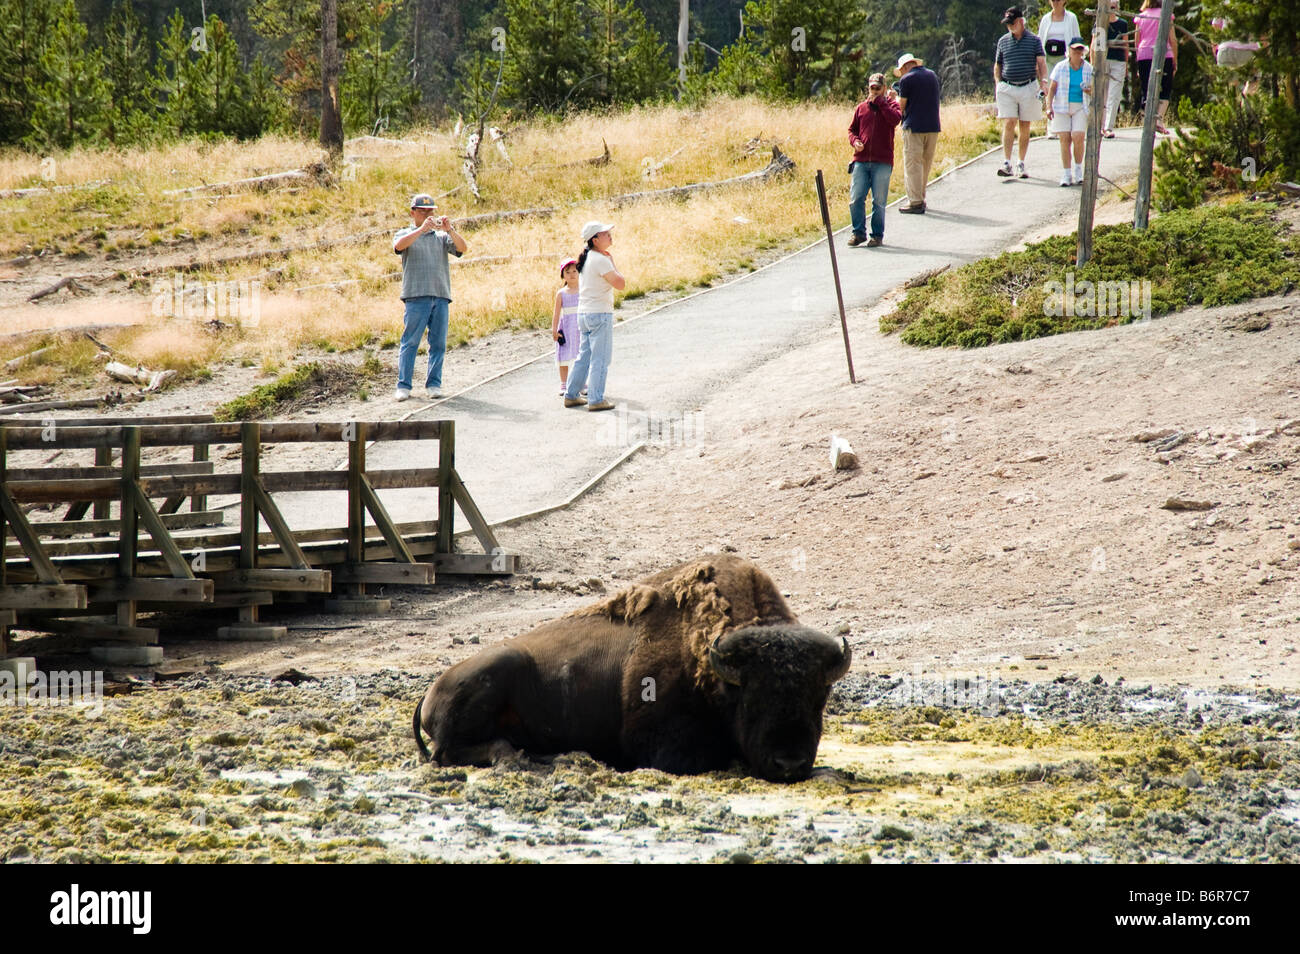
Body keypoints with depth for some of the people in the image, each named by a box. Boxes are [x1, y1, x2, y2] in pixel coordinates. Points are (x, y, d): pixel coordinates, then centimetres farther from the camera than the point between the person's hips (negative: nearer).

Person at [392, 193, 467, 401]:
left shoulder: (441, 237, 18)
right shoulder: (406, 234, 11)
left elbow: (462, 248, 3)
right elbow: (399, 245, -12)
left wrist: (449, 230, -14)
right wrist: (422, 229, -21)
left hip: (441, 296, 3)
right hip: (416, 295, -3)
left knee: (438, 343, 1)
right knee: (410, 342, -6)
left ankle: (433, 384, 6)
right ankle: (403, 386, -5)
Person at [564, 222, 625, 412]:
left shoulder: (586, 259, 12)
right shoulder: (601, 260, -16)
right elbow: (620, 284, -13)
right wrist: (612, 263, -3)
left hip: (584, 313, 9)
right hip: (600, 313, -9)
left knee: (584, 357, 16)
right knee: (600, 359, -4)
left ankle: (571, 396, 20)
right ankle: (596, 400, -4)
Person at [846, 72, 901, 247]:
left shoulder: (890, 105, 6)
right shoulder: (861, 108, 14)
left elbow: (895, 119, -15)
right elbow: (852, 129, 20)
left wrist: (880, 101, -10)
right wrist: (854, 141, -1)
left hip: (882, 162, -3)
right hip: (861, 161, 3)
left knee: (879, 201, 0)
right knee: (855, 198, -4)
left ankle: (877, 235, 10)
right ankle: (859, 232, 8)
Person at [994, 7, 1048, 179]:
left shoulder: (1034, 40, 4)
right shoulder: (1003, 41, 10)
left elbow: (1041, 62, -3)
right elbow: (997, 66, 17)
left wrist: (1043, 81, -19)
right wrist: (998, 84, 4)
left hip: (1028, 88, 0)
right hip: (1007, 88, 1)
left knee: (1025, 127, 4)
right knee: (1009, 124, -11)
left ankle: (1021, 165, 10)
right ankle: (1006, 163, -16)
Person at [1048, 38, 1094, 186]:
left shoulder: (1088, 69, 6)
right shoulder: (1061, 67, 3)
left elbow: (1093, 91, 13)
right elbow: (1052, 88, 5)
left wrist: (1088, 91, -11)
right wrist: (1049, 106, -5)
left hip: (1080, 107, 0)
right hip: (1062, 107, 0)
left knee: (1078, 137, -14)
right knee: (1065, 139, -4)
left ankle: (1078, 171, 4)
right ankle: (1066, 175, 2)